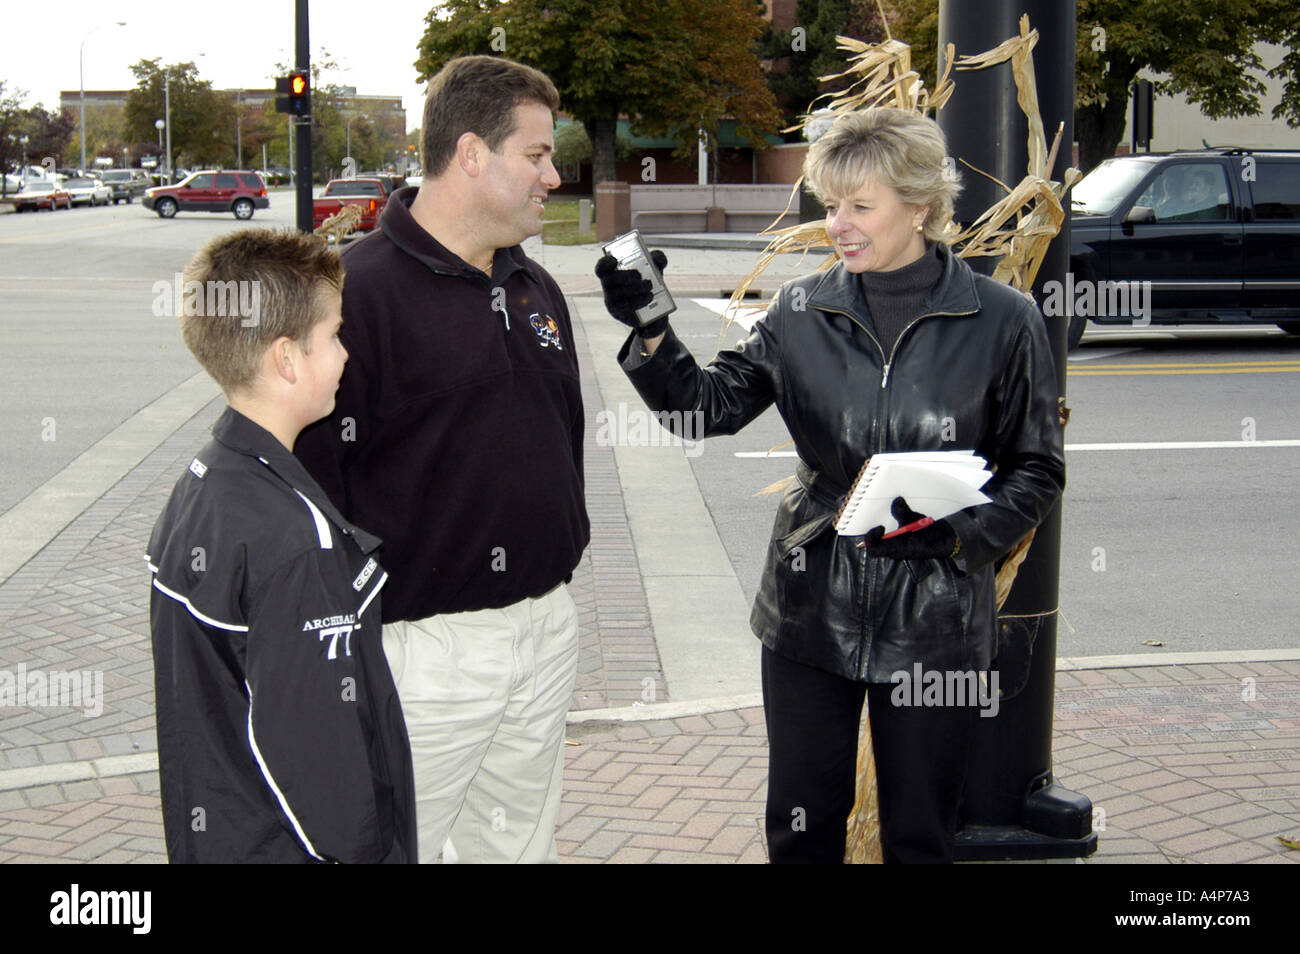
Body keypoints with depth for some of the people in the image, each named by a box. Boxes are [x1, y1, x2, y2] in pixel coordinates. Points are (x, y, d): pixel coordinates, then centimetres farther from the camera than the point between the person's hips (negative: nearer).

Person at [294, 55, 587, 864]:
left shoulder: (535, 288, 11)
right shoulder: (360, 289, -15)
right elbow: (313, 473, -16)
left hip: (547, 626, 8)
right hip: (425, 641, -7)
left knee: (522, 842, 19)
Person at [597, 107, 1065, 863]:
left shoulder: (1002, 321, -7)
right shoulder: (802, 313, 1)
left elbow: (1038, 469, -1)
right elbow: (709, 405, -3)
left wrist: (958, 531, -18)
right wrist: (651, 332, -20)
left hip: (935, 624, -2)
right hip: (812, 609, 3)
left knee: (920, 836, 14)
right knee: (801, 826, 15)